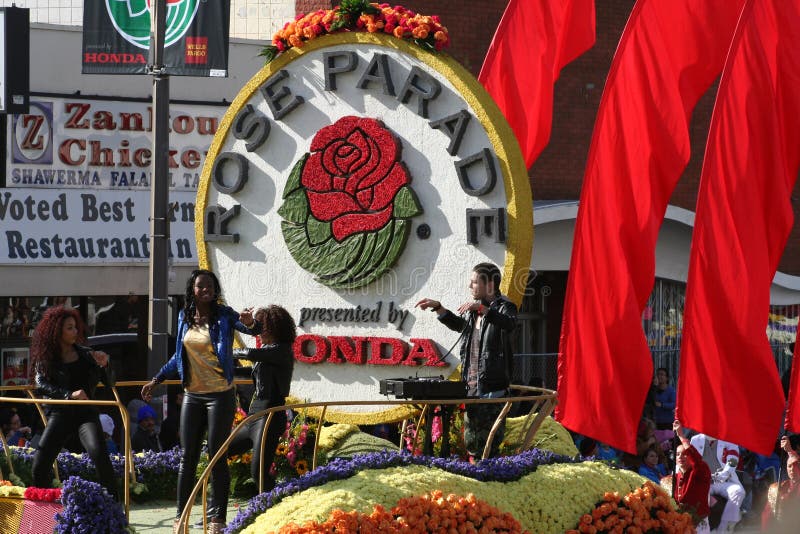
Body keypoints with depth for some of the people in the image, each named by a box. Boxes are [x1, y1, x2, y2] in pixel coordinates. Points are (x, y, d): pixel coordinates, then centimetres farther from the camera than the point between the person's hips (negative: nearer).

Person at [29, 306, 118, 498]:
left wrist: (104, 365, -8)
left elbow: (109, 383, 12)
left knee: (99, 453, -26)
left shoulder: (86, 354, 9)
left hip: (85, 412, 0)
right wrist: (69, 394, -23)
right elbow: (41, 385, -11)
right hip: (59, 414, 0)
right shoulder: (45, 358, 5)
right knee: (39, 465, -9)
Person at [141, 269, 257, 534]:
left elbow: (254, 330, -21)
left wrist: (250, 324, -44)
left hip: (220, 395, -5)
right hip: (193, 395, 5)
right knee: (188, 457, 7)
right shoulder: (185, 317, 8)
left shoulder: (223, 315, -6)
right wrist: (156, 380, 18)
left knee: (217, 456, -3)